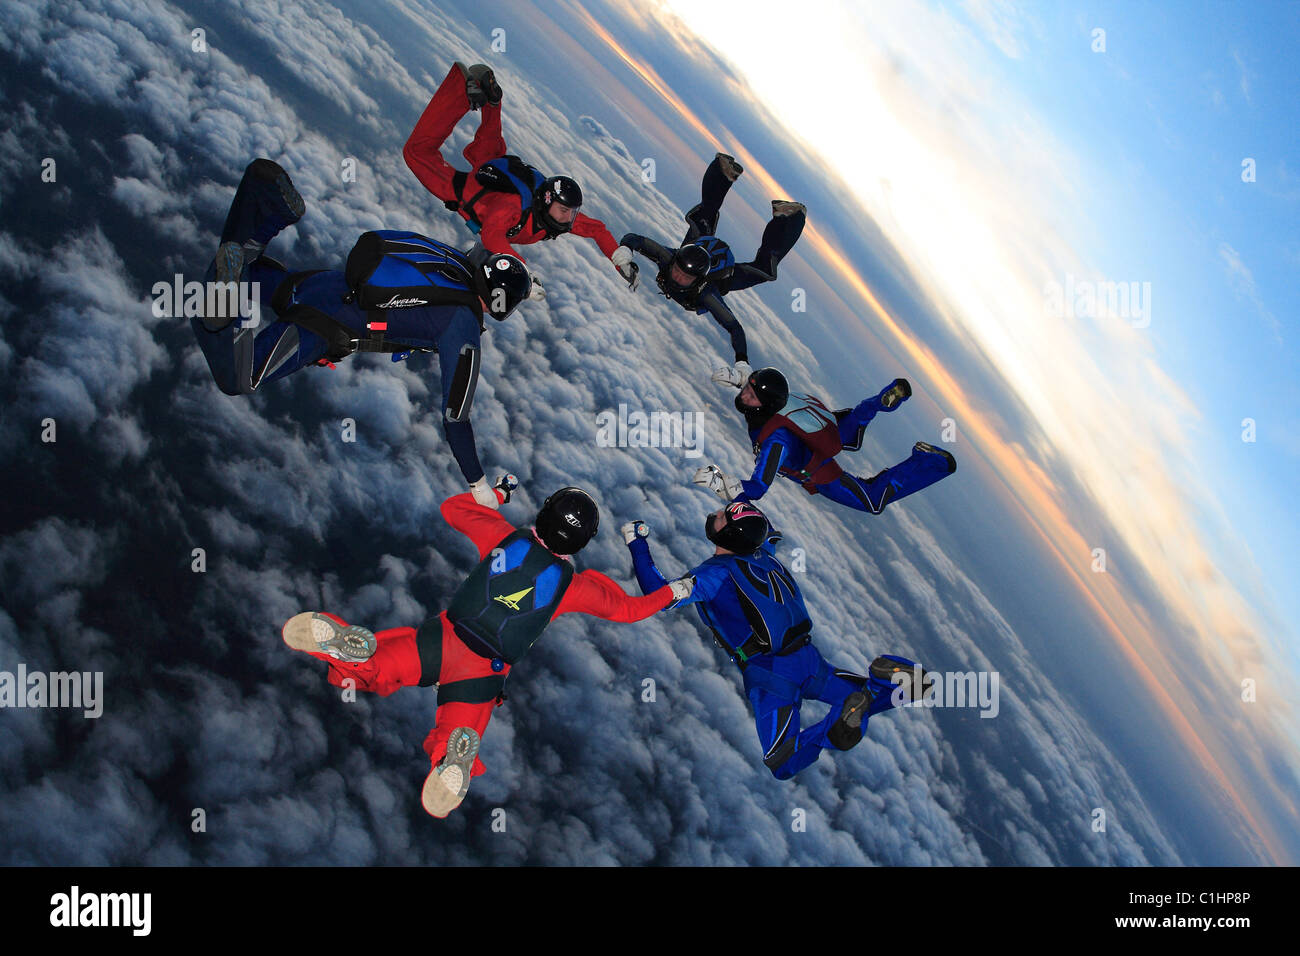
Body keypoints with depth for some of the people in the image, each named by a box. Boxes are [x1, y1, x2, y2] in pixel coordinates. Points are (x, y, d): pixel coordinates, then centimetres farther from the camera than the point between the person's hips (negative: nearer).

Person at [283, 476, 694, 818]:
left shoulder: (505, 538, 6)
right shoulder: (576, 586, 3)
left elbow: (453, 508, 24)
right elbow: (628, 609, 18)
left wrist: (496, 492, 39)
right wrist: (671, 592, 33)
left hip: (440, 643, 1)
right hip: (482, 676, 0)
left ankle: (351, 644, -37)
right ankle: (457, 754, -35)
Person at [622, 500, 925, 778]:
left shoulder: (716, 573, -10)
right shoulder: (762, 553, 10)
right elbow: (769, 532, 36)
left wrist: (637, 544, -1)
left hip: (770, 677, -6)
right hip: (808, 657, 7)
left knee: (783, 766, -5)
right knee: (862, 695, 23)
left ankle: (839, 727, -25)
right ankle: (884, 679, -11)